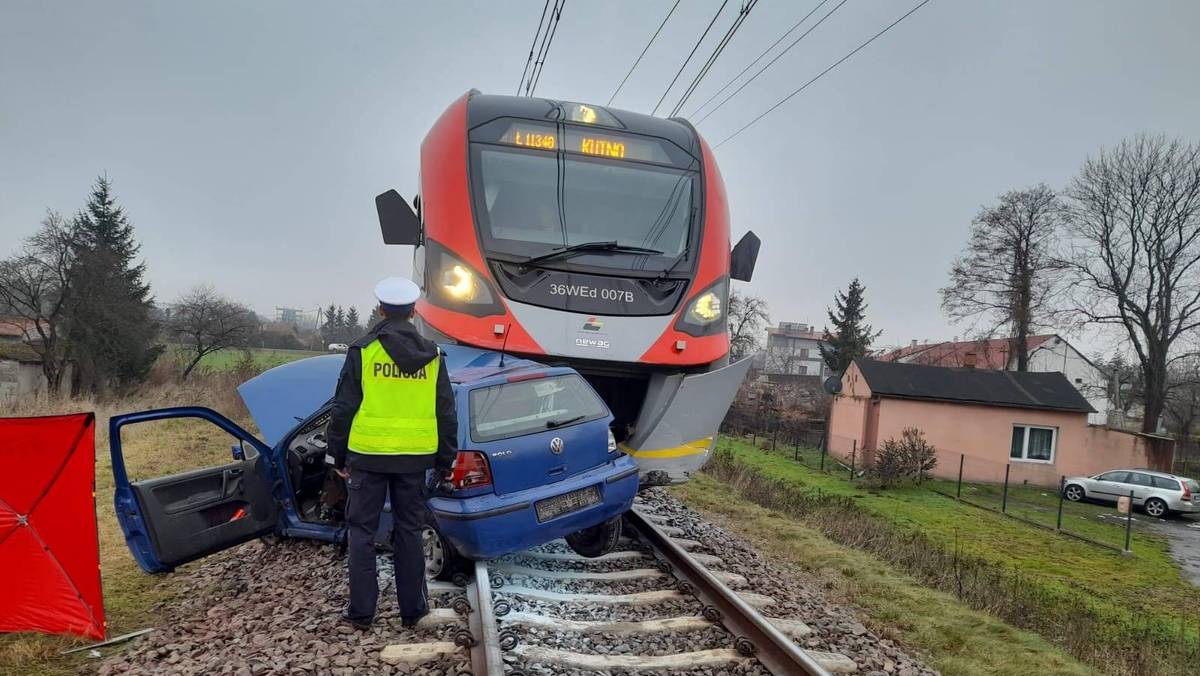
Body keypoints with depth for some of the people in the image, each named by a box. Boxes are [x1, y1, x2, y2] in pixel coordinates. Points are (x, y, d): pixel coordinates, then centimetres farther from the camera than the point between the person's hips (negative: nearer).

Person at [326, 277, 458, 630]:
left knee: (361, 531, 10)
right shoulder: (432, 357, 3)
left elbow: (344, 409, -4)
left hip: (368, 455, -2)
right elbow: (446, 415, 6)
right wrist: (445, 460, 15)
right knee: (409, 531, 13)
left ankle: (361, 611, 14)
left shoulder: (363, 351, -6)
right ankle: (412, 608, 20)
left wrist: (339, 455, 7)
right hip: (414, 458, 3)